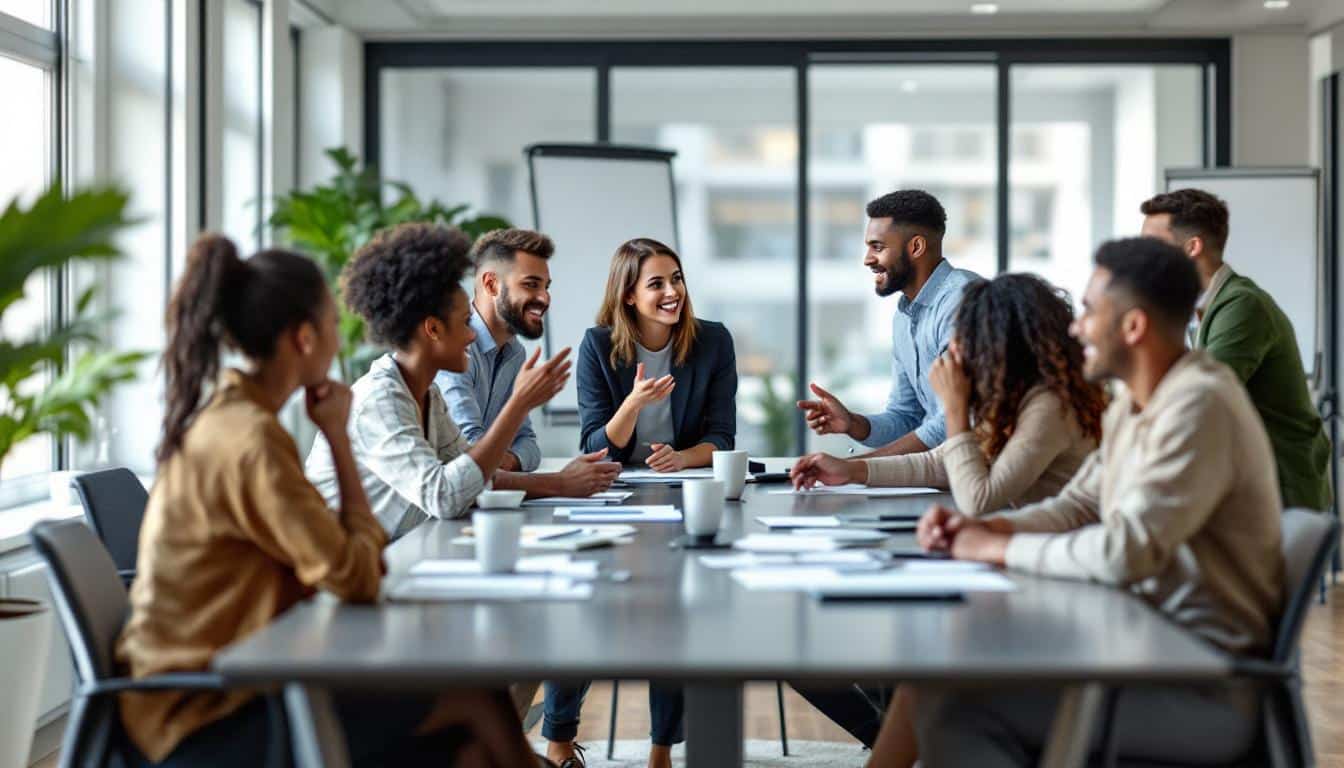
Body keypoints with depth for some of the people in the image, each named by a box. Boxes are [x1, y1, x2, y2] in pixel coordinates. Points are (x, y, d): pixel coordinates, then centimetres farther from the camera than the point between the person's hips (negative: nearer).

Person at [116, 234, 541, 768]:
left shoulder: (220, 420, 10)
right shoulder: (249, 438, -20)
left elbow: (324, 552, 10)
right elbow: (358, 579, -18)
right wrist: (338, 437, -11)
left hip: (206, 691, 9)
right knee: (474, 701, -6)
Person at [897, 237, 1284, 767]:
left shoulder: (1200, 406, -20)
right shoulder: (1133, 405, 11)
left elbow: (1125, 552, -27)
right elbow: (1077, 506, 17)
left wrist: (1000, 548, -14)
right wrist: (977, 528, -1)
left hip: (1206, 693, -9)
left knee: (955, 705, -19)